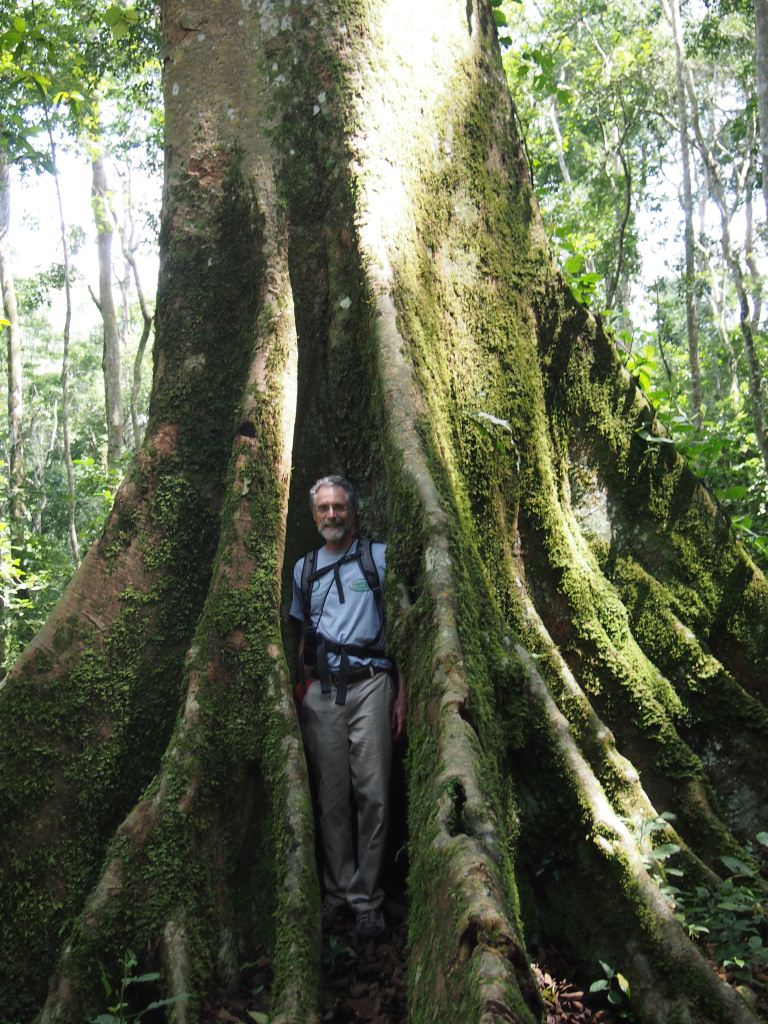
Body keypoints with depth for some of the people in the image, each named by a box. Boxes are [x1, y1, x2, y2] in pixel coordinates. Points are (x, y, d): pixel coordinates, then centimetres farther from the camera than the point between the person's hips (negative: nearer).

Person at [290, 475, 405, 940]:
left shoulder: (379, 557, 6)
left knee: (372, 793, -3)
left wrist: (401, 693, -3)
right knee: (332, 796, 6)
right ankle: (338, 892, 18)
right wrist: (301, 689, 13)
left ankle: (367, 897, 8)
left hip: (369, 683, -3)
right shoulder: (304, 568, 16)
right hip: (321, 691, 3)